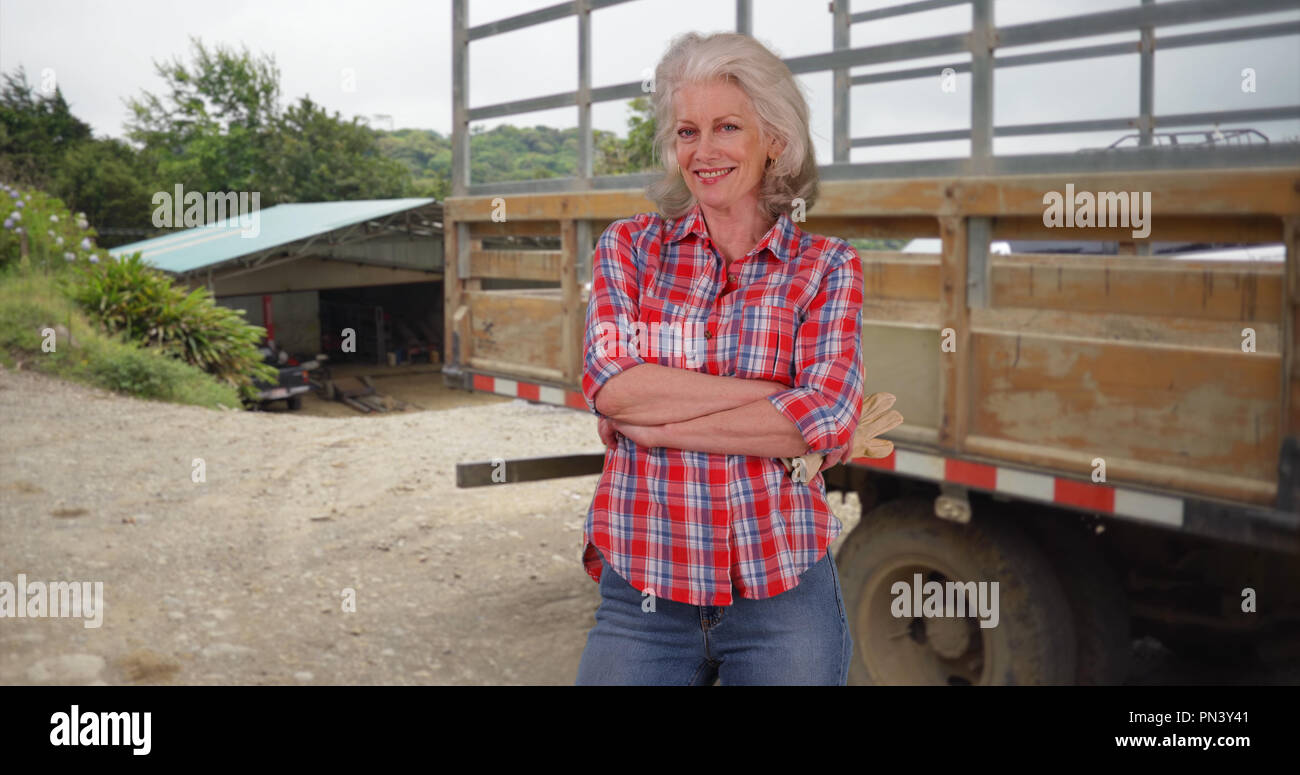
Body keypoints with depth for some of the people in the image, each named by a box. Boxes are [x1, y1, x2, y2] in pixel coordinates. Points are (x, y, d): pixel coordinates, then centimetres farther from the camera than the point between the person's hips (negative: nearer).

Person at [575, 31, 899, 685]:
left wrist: (653, 425, -13)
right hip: (641, 592, 1)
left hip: (783, 595, 0)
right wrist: (777, 396, -15)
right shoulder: (630, 246, 5)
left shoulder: (827, 266, 1)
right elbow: (610, 384, -11)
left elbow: (826, 422, -13)